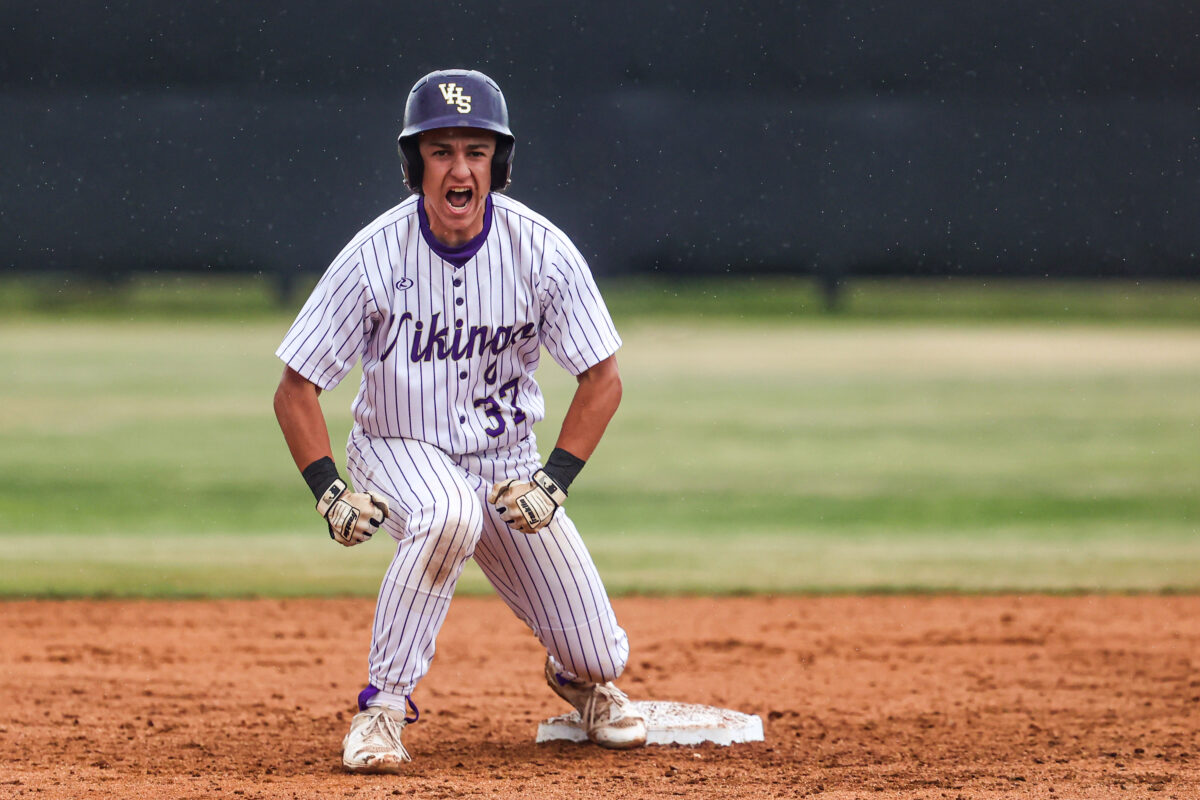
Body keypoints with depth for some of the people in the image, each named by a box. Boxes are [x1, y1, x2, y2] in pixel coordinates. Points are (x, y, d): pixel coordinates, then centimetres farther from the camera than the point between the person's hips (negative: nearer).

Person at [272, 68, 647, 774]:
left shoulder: (541, 250, -16)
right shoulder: (375, 256, -20)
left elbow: (603, 380, -7)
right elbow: (296, 390, -13)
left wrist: (553, 481, -19)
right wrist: (329, 491, -26)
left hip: (509, 460, 2)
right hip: (399, 449, -2)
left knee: (599, 658, -4)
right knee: (449, 515, -40)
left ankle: (581, 675, 36)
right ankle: (385, 703, -25)